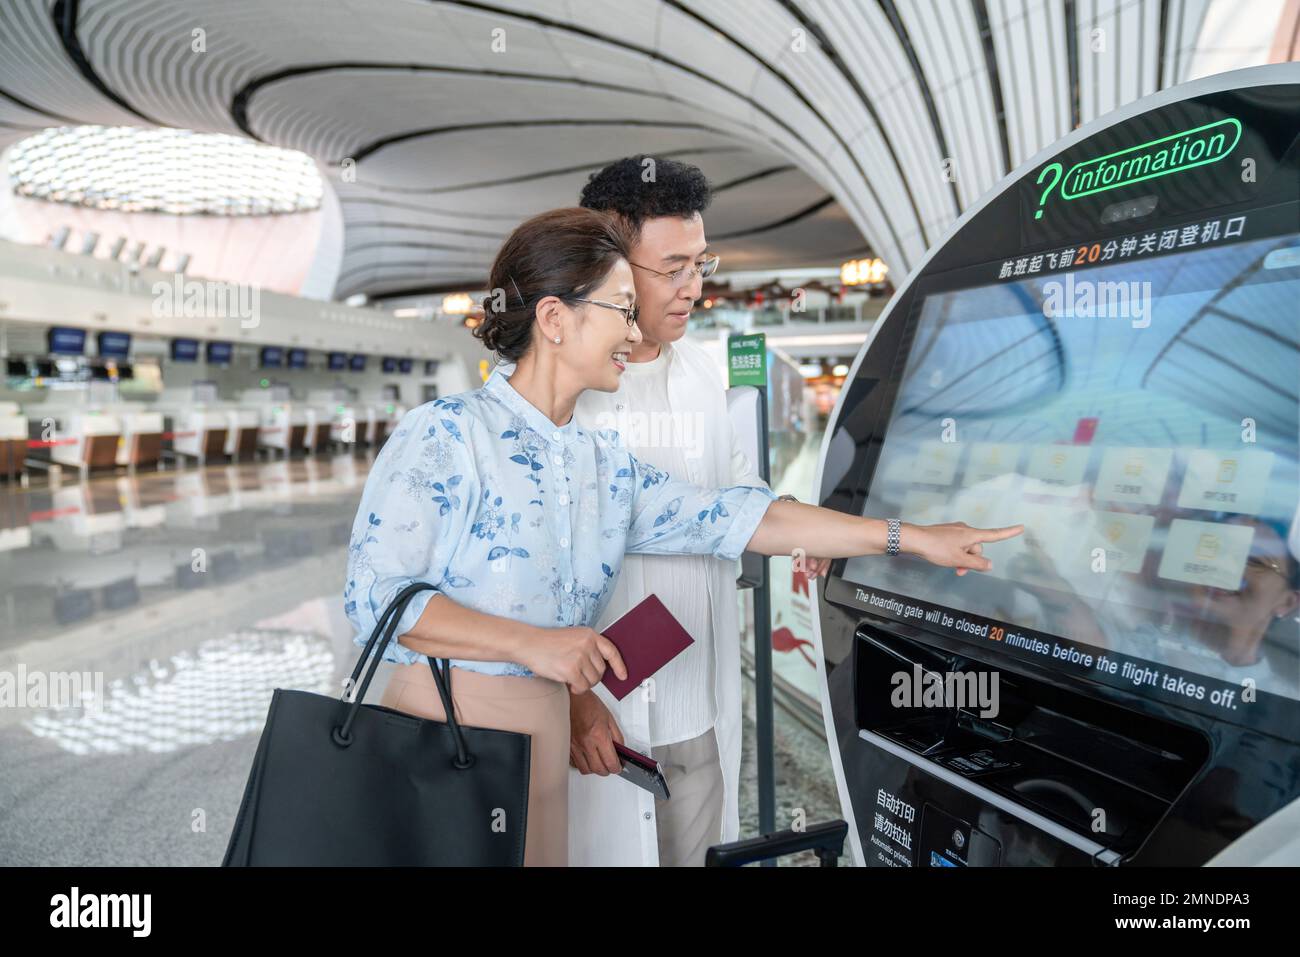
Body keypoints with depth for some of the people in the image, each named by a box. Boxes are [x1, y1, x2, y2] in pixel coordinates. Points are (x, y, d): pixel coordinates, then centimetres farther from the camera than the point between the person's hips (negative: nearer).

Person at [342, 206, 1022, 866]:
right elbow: (375, 596, -15)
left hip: (545, 738, 6)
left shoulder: (607, 464, 9)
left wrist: (912, 537, 7)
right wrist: (531, 643, -19)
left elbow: (738, 519, 7)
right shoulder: (444, 435, -9)